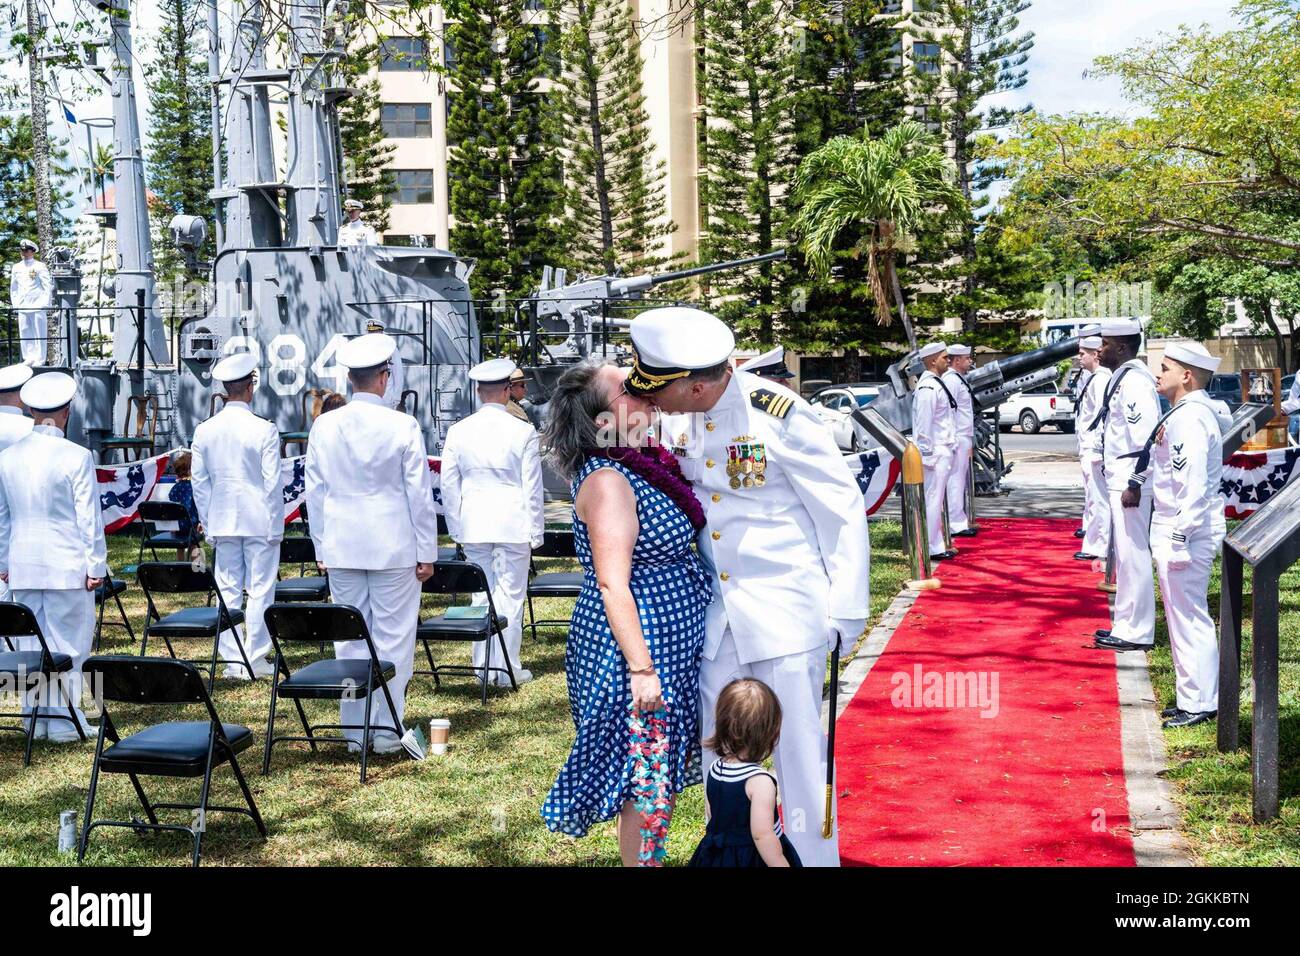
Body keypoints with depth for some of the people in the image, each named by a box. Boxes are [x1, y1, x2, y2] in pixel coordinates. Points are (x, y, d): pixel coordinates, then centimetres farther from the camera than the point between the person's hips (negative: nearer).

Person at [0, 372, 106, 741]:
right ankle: (64, 721, 7)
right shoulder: (76, 457, -13)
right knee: (68, 642, 3)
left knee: (31, 643, 13)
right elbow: (89, 518, -10)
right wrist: (96, 565, -3)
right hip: (67, 565, -5)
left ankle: (35, 717, 20)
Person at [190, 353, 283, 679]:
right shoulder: (264, 430, -12)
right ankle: (256, 659, 7)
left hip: (222, 521, 4)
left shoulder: (204, 431, 1)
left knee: (227, 592, 9)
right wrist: (276, 525, -1)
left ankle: (233, 660, 12)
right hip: (260, 521, -4)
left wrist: (208, 524, 13)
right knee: (260, 591, 4)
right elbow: (273, 482, -10)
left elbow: (199, 482, 5)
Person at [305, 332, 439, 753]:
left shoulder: (324, 426, 1)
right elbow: (419, 493, -6)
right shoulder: (403, 426, -9)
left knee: (350, 639, 10)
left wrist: (322, 546, 17)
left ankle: (354, 730, 16)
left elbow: (315, 492, 7)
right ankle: (387, 730, 8)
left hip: (341, 548, 4)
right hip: (394, 546, -3)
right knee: (393, 638, 4)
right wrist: (426, 552, 2)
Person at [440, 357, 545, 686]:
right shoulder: (523, 431, -7)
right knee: (511, 595, 3)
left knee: (481, 593, 13)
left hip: (472, 523, 3)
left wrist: (456, 527, 14)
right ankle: (506, 668, 6)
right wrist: (536, 532, 4)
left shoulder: (458, 431, 1)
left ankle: (483, 665, 19)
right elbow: (533, 487, -4)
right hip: (513, 523, -3)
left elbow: (448, 485, 5)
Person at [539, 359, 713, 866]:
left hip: (672, 643, 9)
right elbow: (612, 585, -24)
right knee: (647, 776, 1)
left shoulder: (645, 462, 6)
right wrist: (641, 668, -26)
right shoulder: (607, 480, -19)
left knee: (662, 768, 17)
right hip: (635, 641, -9)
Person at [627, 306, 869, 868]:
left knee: (798, 748, 2)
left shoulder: (779, 416, -18)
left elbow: (843, 510, -11)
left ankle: (813, 860, 18)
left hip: (785, 610, -6)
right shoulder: (677, 420, -1)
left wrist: (846, 610, -9)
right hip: (716, 612, 6)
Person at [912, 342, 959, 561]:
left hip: (943, 451, 10)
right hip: (935, 453, -10)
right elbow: (924, 424, -19)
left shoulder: (936, 384, 16)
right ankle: (932, 548, -2)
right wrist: (928, 455, -19)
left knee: (936, 500, 14)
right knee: (933, 500, -6)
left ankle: (936, 545, 21)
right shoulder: (928, 387, -16)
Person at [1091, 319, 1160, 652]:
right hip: (1118, 480, 11)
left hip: (1129, 482, -11)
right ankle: (1126, 624, 25)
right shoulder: (1121, 379, 16)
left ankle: (1136, 632, 0)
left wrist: (1135, 483, -23)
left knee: (1133, 554, -5)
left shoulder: (1134, 382, -16)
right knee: (1126, 555, 16)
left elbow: (1145, 436, -23)